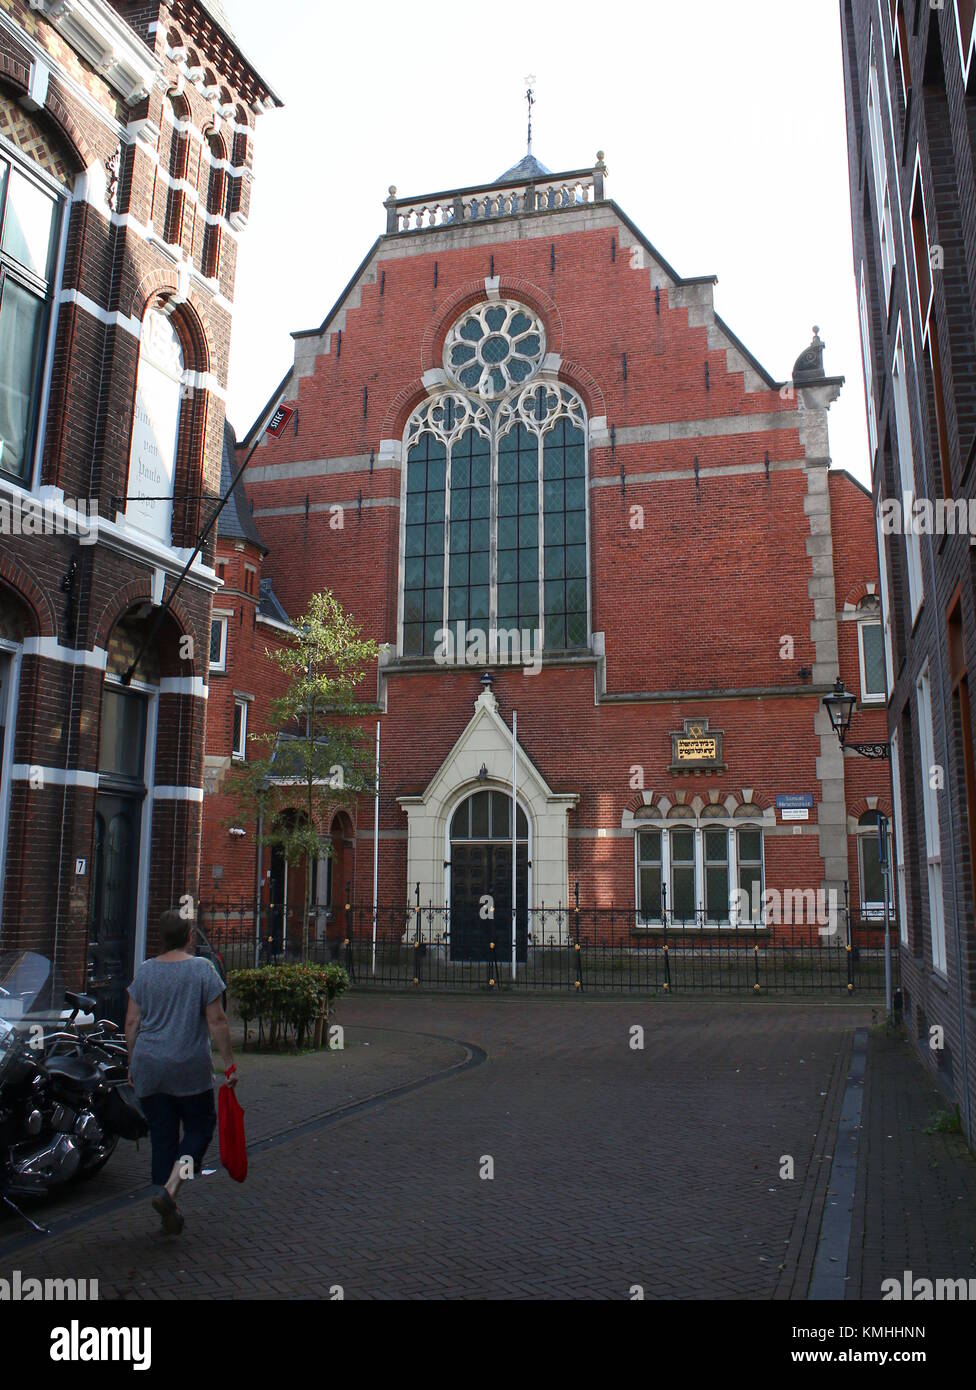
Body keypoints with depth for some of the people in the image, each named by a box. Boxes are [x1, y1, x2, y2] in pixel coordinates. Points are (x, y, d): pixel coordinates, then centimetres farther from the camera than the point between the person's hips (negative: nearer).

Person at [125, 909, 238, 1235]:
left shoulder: (145, 970, 3)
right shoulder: (202, 969, -8)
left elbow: (131, 1023, 6)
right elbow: (216, 1021, -10)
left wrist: (132, 1063, 17)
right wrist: (229, 1064, -4)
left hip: (148, 1069, 4)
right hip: (190, 1068, -4)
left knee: (162, 1136, 12)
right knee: (200, 1126, 13)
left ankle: (170, 1213, 17)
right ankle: (170, 1188, -6)